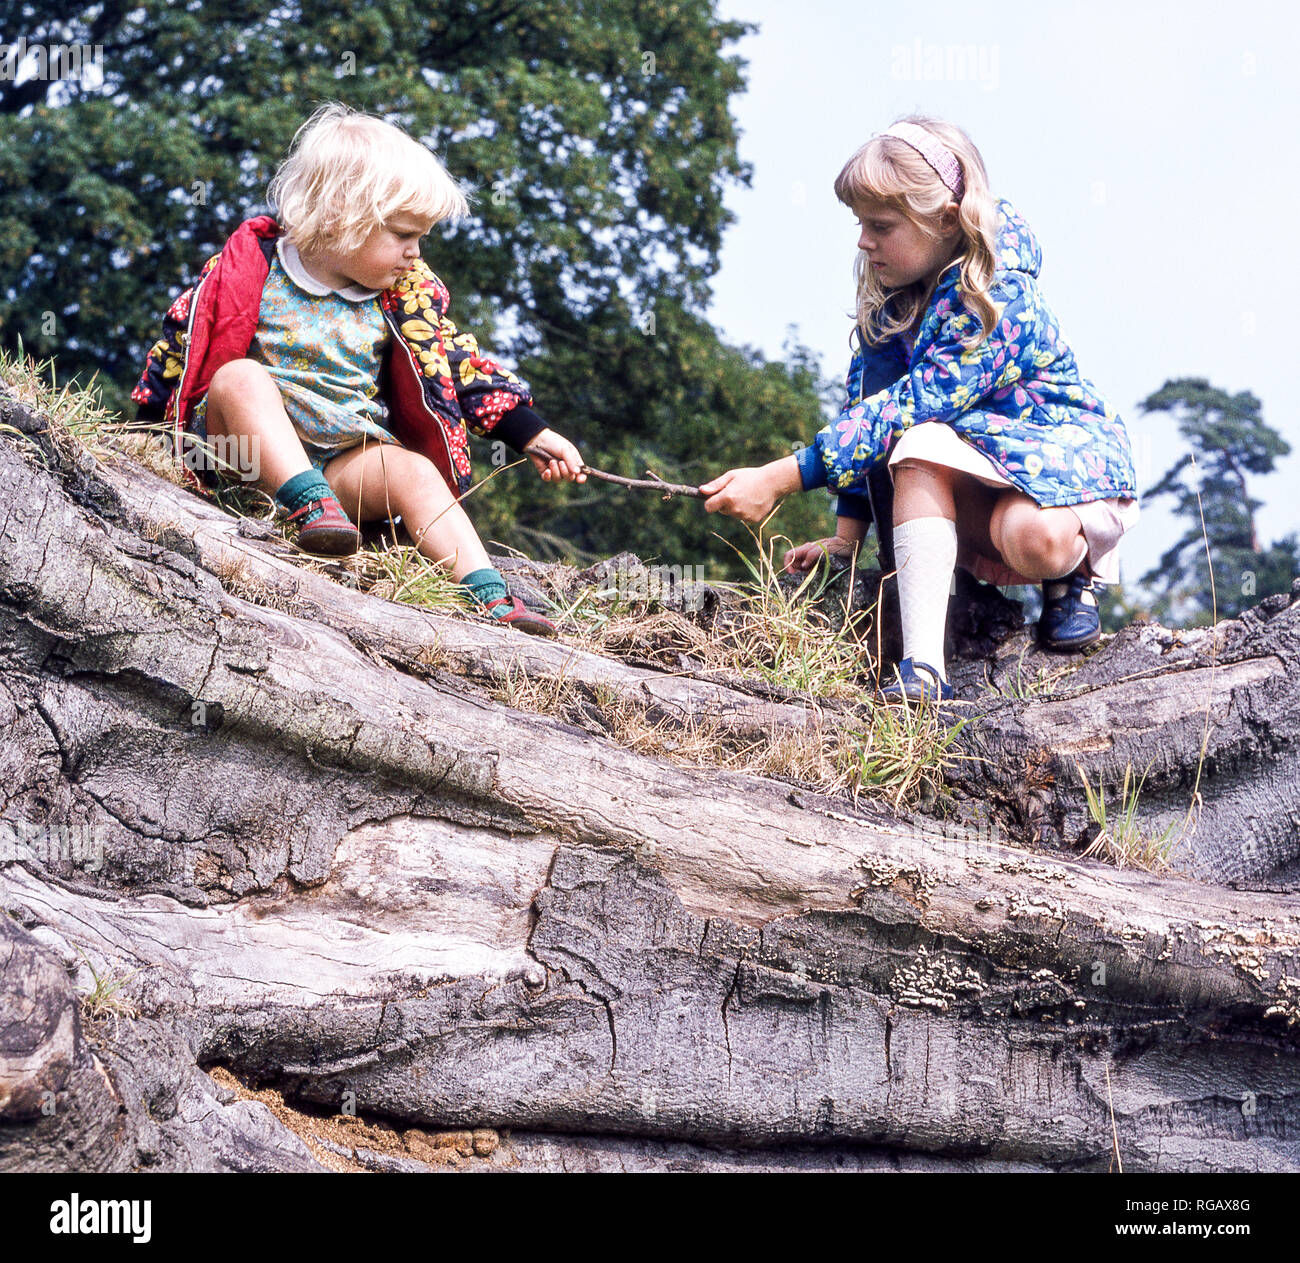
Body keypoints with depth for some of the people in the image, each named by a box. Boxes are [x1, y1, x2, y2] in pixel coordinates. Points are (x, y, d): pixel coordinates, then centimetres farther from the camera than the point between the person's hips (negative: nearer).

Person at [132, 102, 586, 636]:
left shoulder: (403, 297, 5)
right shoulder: (254, 264, -5)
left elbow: (461, 368, 8)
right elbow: (183, 338, 2)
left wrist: (533, 435, 2)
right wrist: (148, 419, 3)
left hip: (348, 460, 3)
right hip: (253, 452, -2)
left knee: (415, 472, -24)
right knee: (240, 376, -30)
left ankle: (491, 597, -35)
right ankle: (312, 507, -43)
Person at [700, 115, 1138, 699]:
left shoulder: (999, 297, -24)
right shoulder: (890, 295, -1)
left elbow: (912, 403, -32)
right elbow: (866, 402, 1)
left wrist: (782, 477, -36)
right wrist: (845, 538, -7)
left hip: (1066, 454, -6)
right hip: (975, 476, 6)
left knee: (1033, 536, -40)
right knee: (920, 445, -30)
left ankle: (1071, 574, 1)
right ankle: (924, 669, -39)